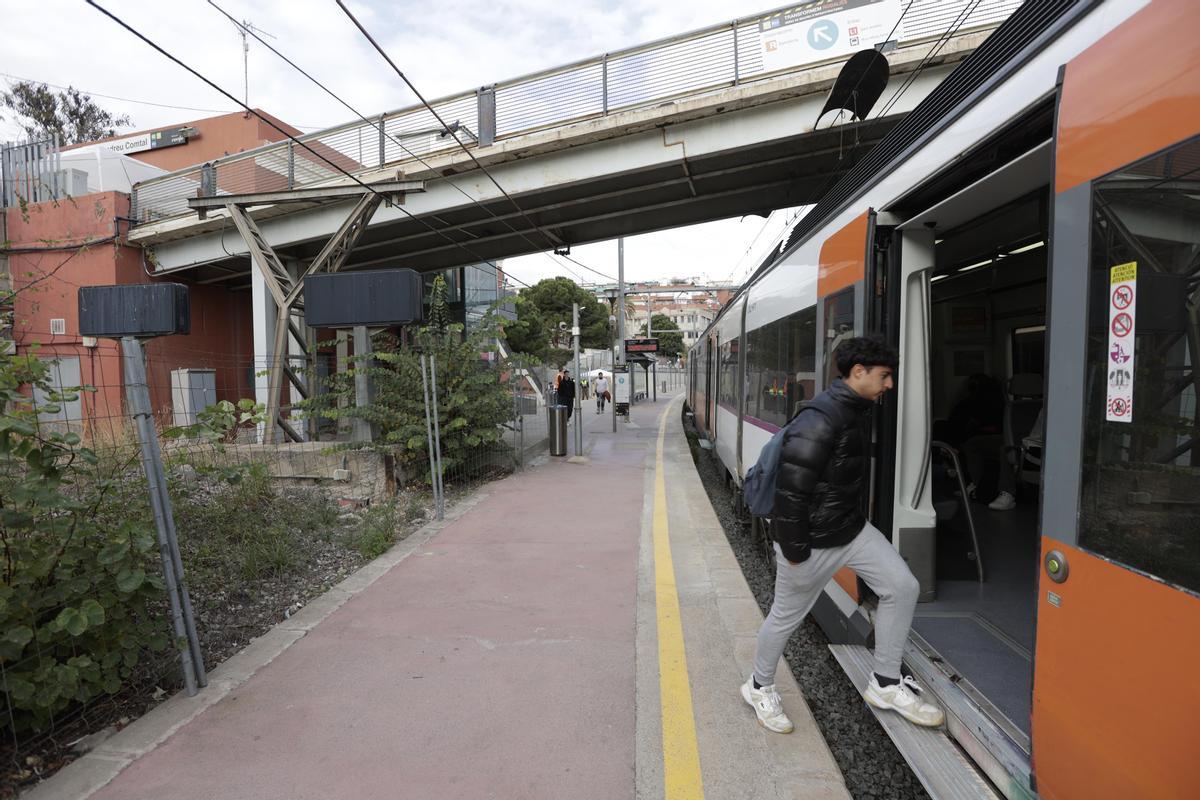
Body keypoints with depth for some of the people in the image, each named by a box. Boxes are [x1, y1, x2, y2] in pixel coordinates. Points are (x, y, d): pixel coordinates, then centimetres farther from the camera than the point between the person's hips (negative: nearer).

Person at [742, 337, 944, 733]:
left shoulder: (859, 411, 5)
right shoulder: (819, 420, -27)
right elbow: (790, 488, -27)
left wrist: (851, 519, 21)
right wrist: (793, 550, -21)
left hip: (851, 529, 9)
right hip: (813, 542, -9)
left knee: (902, 586, 4)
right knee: (786, 616, 9)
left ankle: (885, 684, 21)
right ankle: (759, 687, 34)